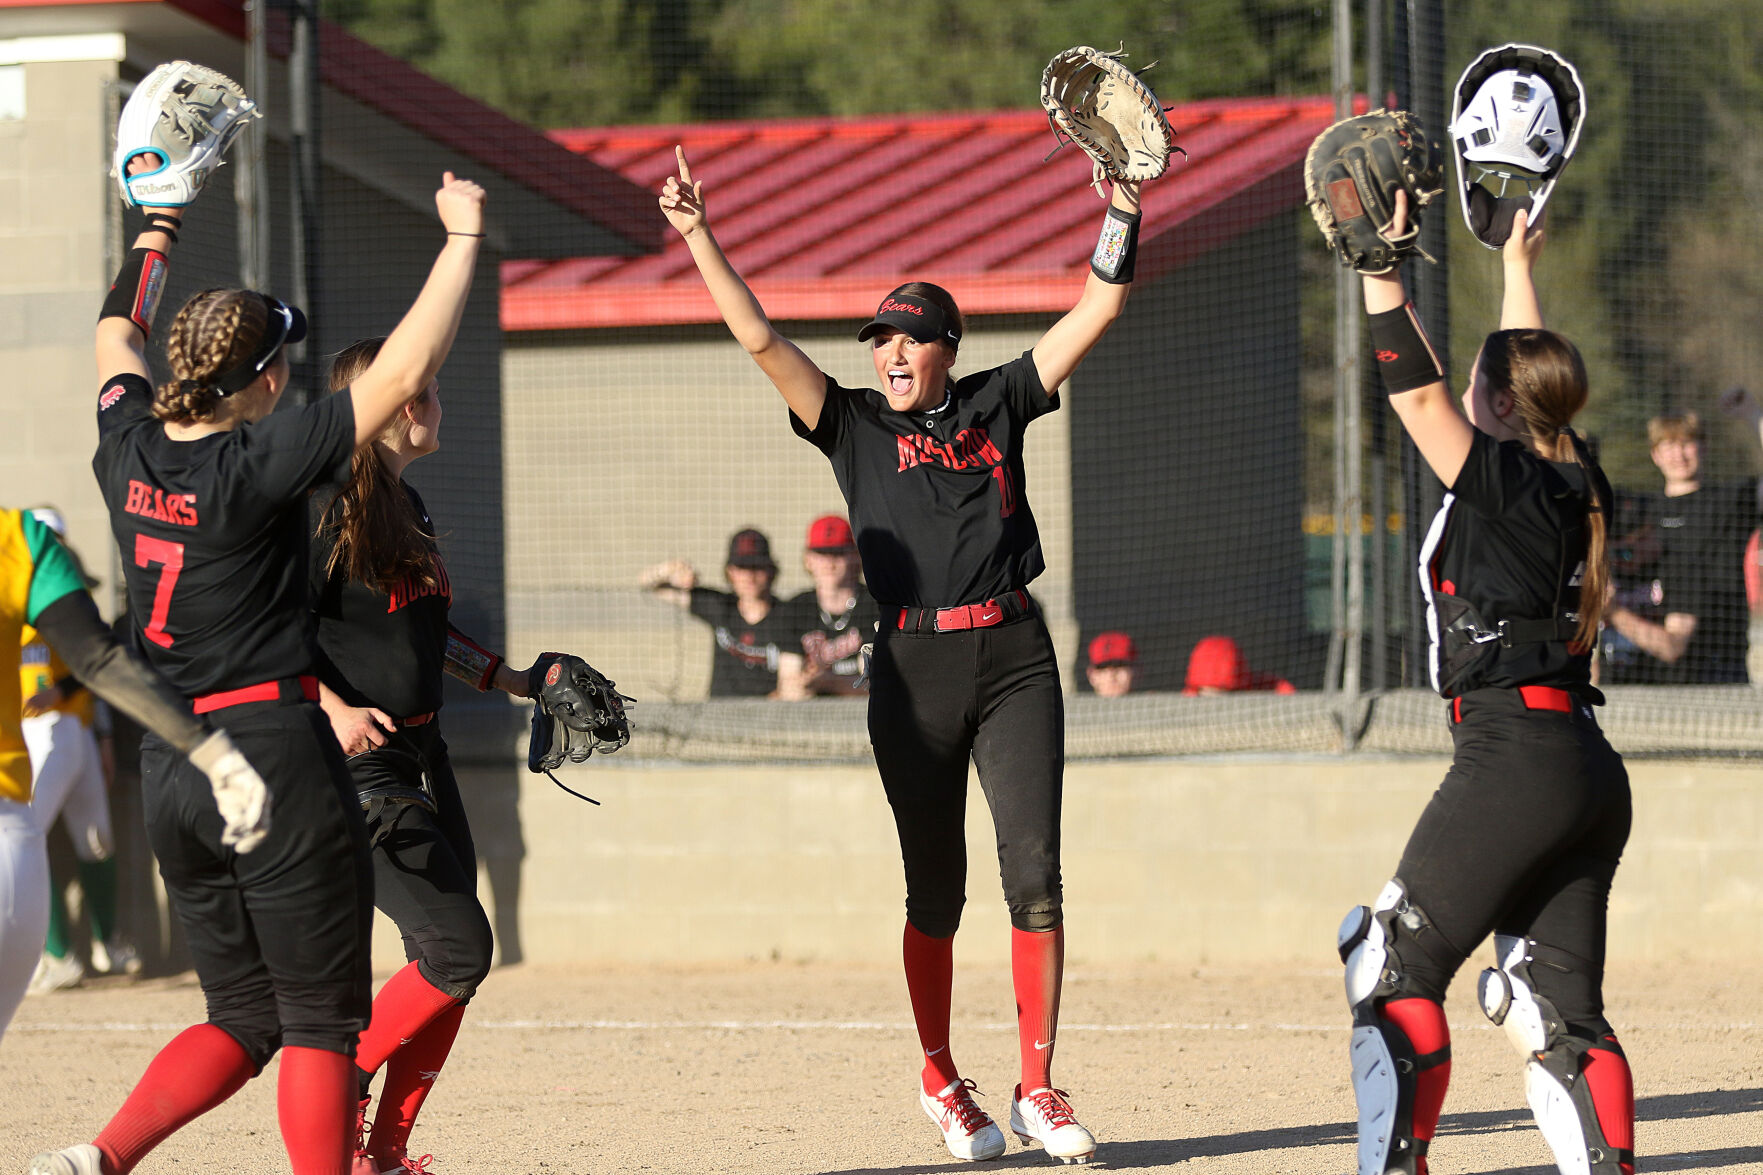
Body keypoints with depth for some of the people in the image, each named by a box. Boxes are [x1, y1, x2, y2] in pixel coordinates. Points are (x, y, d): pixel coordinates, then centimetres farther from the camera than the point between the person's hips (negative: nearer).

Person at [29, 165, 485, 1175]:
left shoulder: (129, 450, 4)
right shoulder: (258, 466, -14)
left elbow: (117, 336, 25)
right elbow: (405, 372, -17)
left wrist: (158, 230, 37)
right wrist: (463, 239, -8)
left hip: (167, 773, 7)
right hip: (274, 752, -7)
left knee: (246, 1017, 14)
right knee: (322, 1016, 1)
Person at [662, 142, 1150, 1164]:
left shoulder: (997, 405, 11)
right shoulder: (854, 426, 9)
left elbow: (1097, 313, 9)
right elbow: (761, 339, 1)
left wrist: (1124, 206, 0)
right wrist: (699, 238, -7)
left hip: (1014, 657, 1)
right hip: (914, 667, 0)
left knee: (1034, 876, -6)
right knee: (937, 889, 3)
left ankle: (1037, 1087, -1)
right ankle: (940, 1081, 18)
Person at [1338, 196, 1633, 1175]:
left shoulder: (1502, 479, -8)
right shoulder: (1577, 485, 13)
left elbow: (1415, 389, -14)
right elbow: (1534, 374, 30)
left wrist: (1381, 267, -13)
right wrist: (1518, 271, 42)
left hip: (1513, 760, -8)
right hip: (1591, 773, 8)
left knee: (1395, 969, 0)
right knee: (1560, 1009, 7)